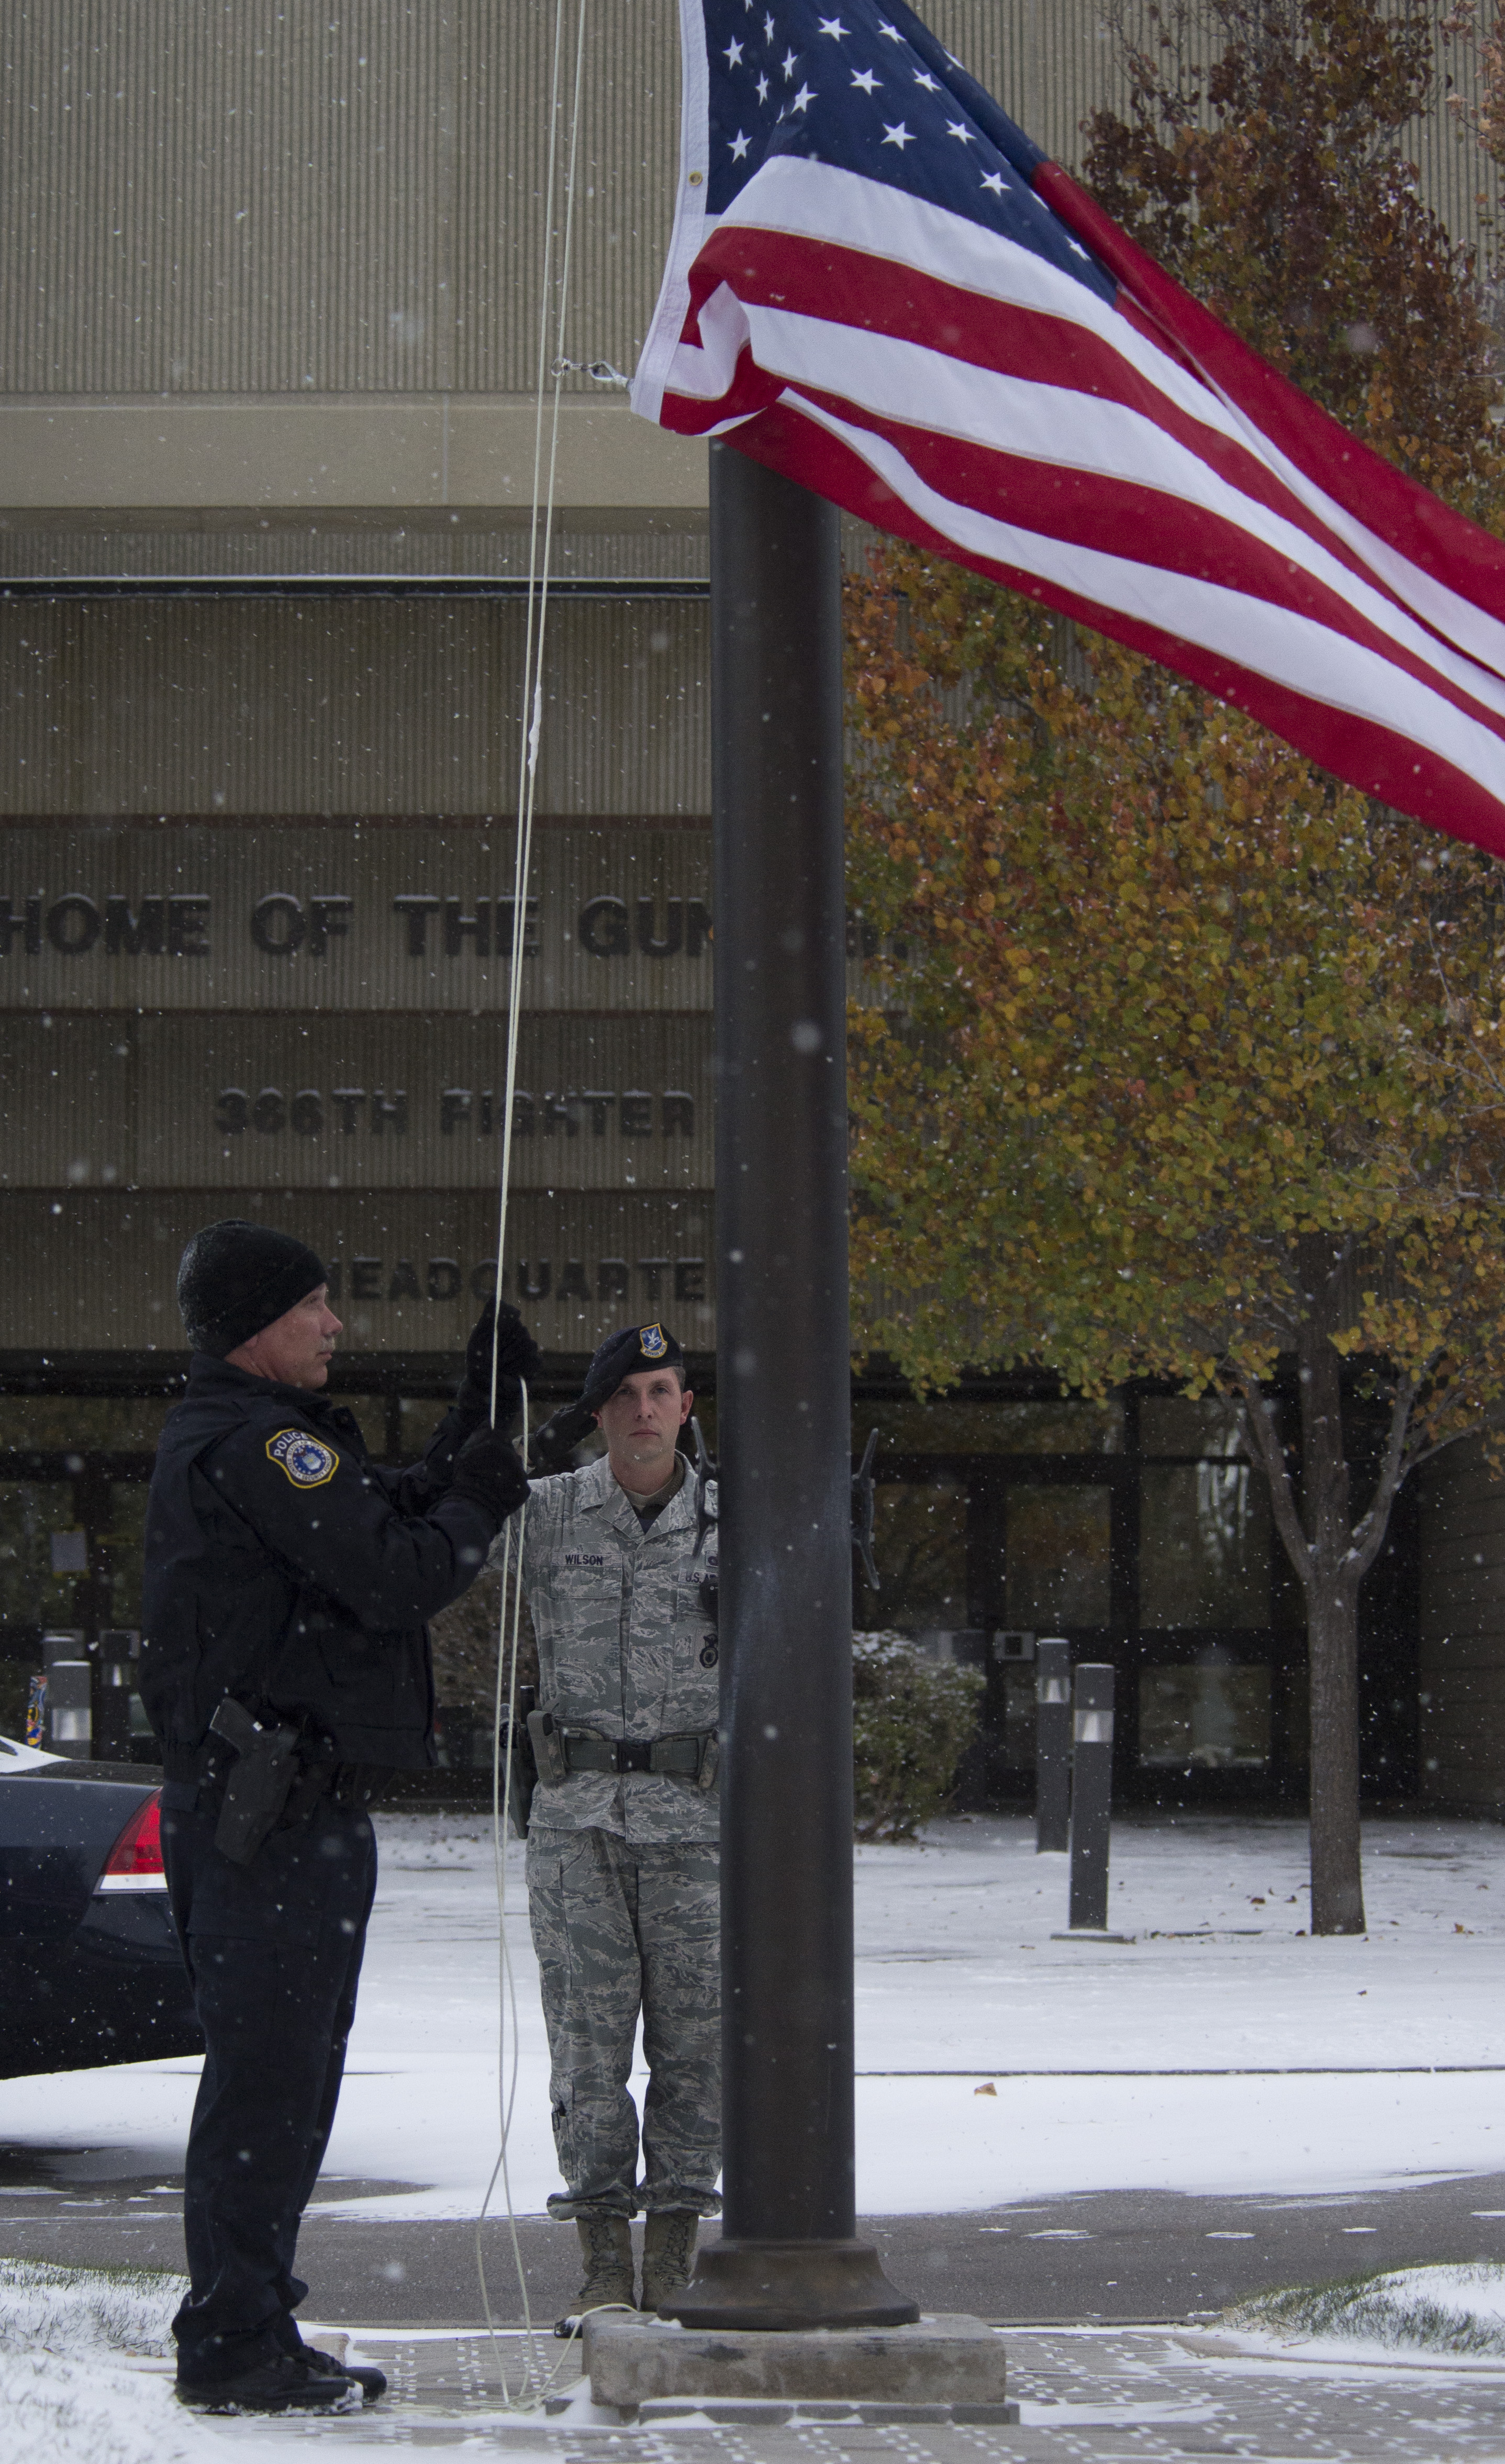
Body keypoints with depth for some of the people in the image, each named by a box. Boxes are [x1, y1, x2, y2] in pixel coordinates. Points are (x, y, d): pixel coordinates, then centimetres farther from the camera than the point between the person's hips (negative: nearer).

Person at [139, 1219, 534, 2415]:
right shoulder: (255, 1445, -14)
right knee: (268, 2073, -9)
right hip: (276, 1811, -11)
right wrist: (479, 1502, -2)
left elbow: (400, 1520, 23)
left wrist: (483, 1415, 18)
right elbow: (397, 1577, -19)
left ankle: (248, 2330, 20)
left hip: (292, 1807, 11)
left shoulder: (234, 1441, 19)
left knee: (282, 2073, 15)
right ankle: (236, 2346, -7)